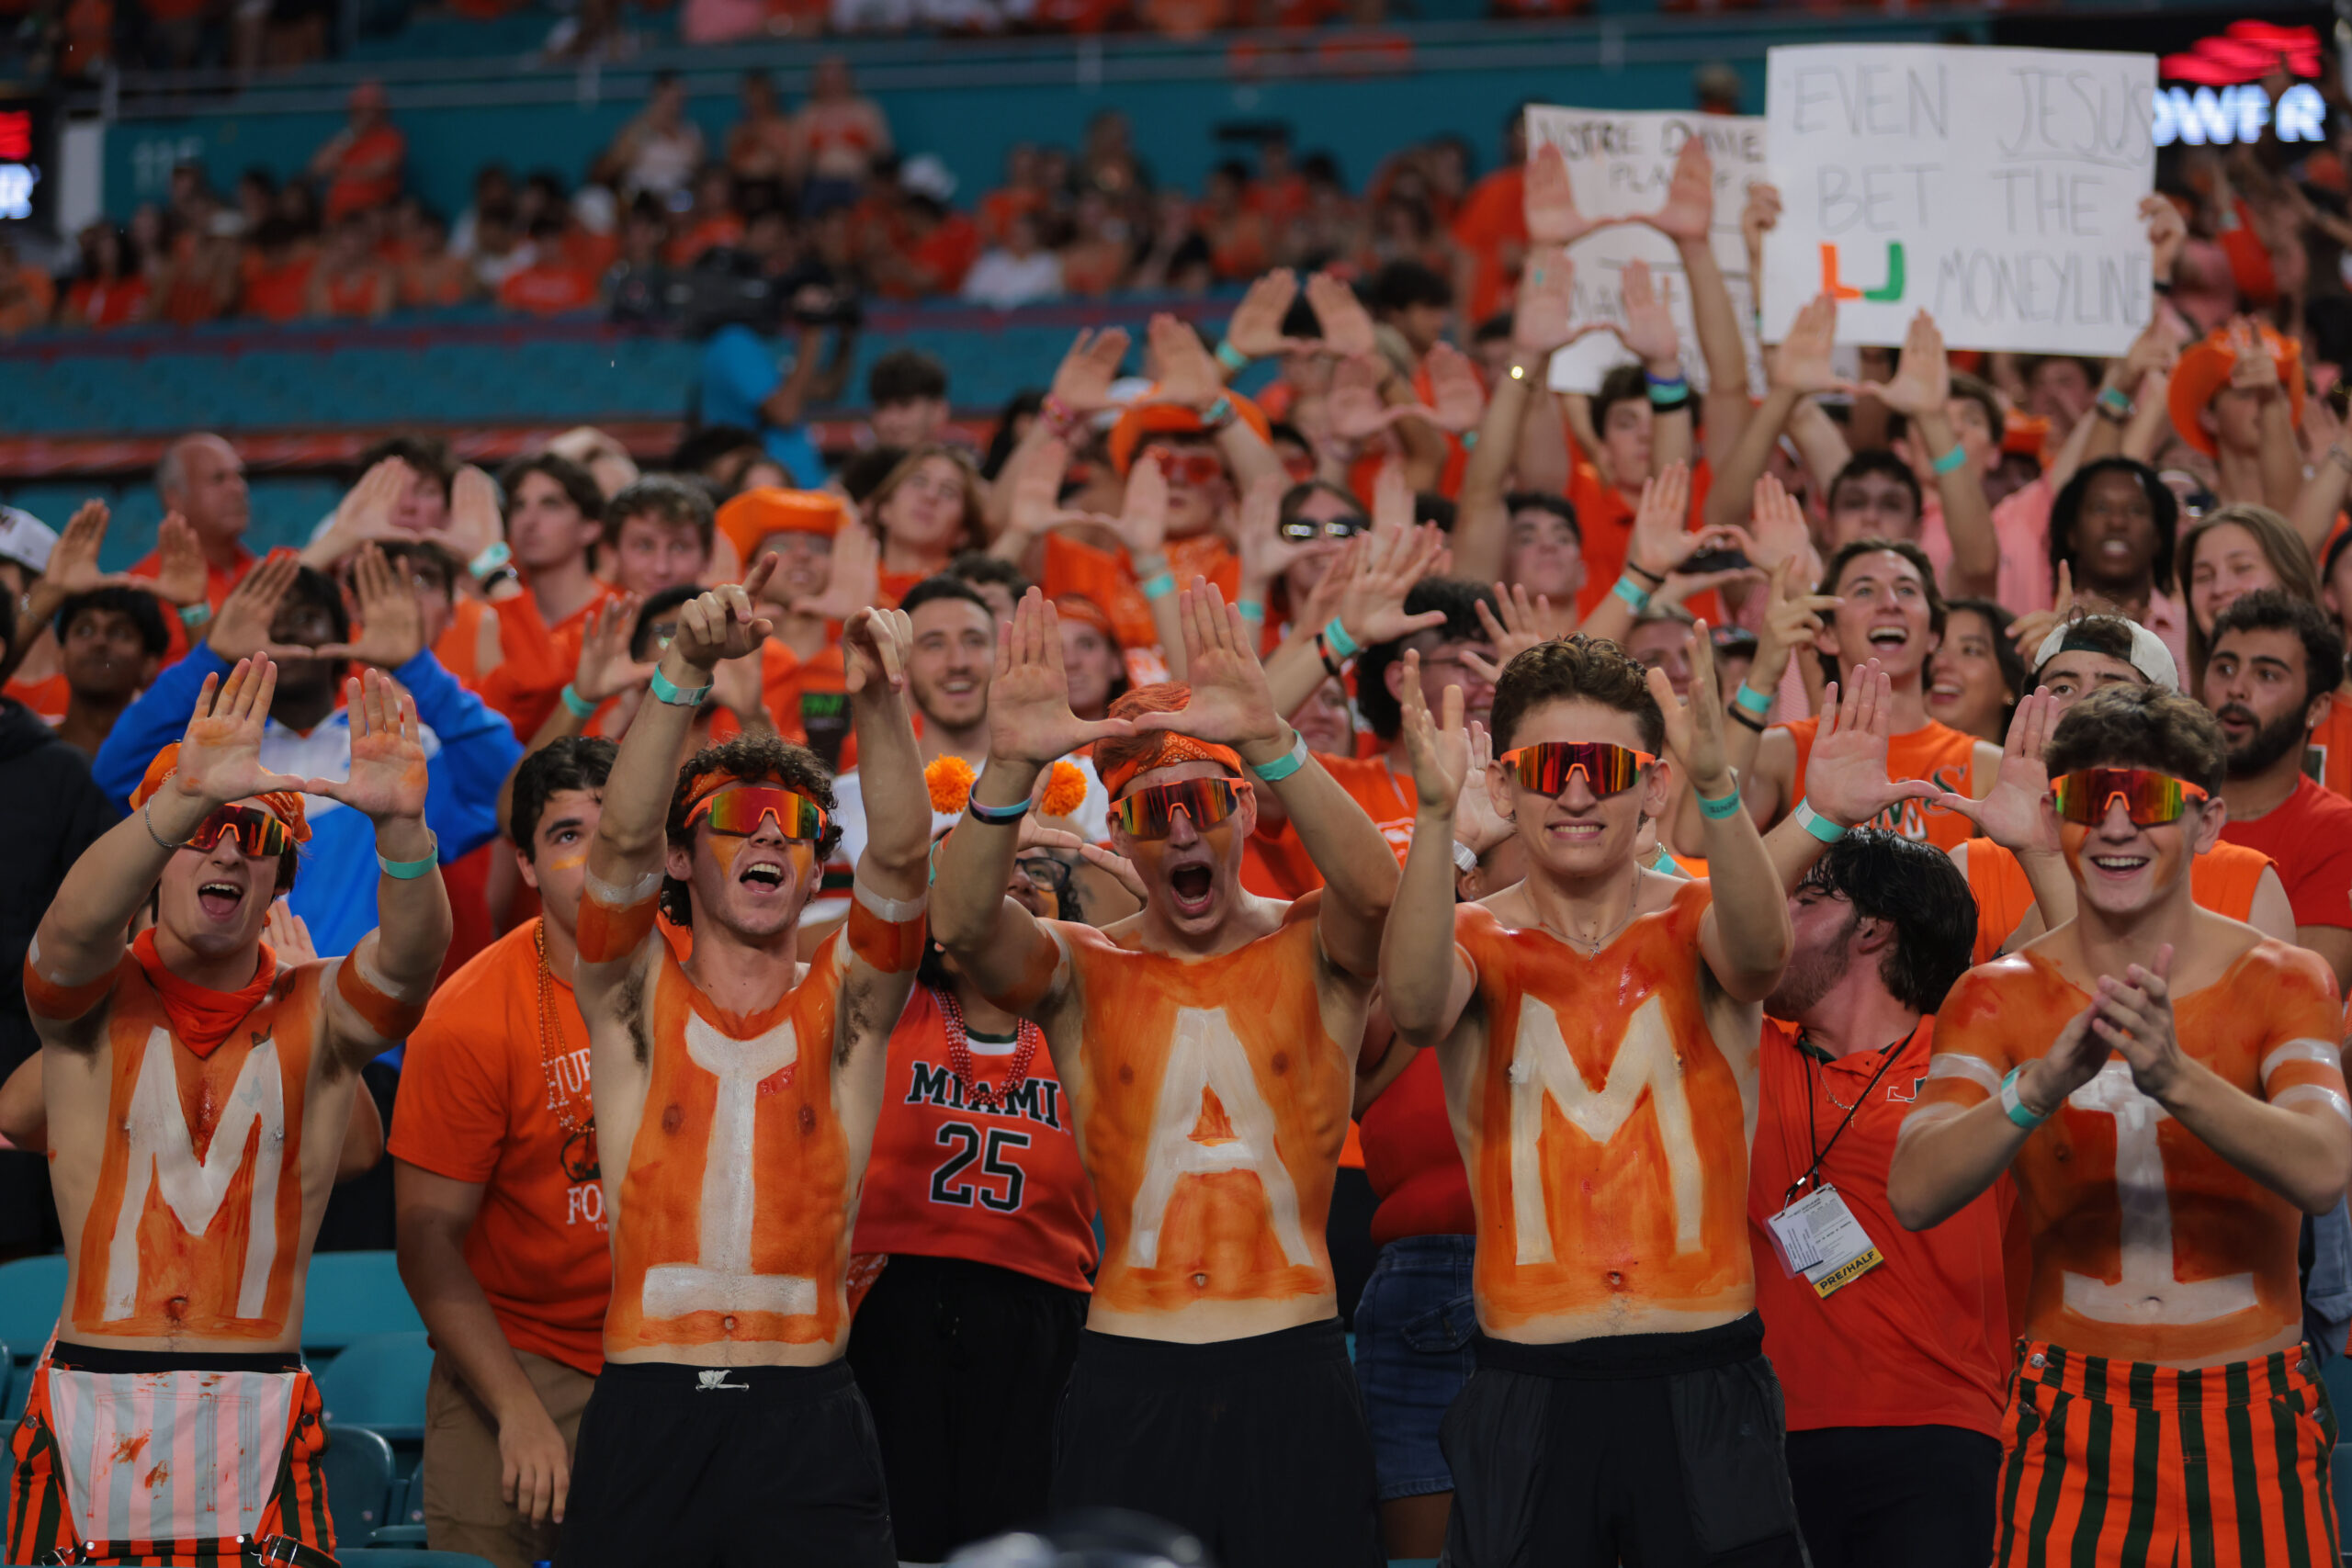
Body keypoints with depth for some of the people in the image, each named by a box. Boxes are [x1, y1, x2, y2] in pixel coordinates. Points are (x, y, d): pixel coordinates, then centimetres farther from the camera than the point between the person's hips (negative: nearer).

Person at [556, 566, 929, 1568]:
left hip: (808, 1414, 0)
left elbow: (901, 856, -7)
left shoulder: (843, 1006, 9)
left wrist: (878, 703, -25)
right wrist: (686, 669, -23)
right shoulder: (635, 998, 8)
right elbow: (621, 836, -9)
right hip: (645, 1410, 0)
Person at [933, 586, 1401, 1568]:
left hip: (1293, 1377, 0)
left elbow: (1373, 891, -18)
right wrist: (1009, 770, -33)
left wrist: (1269, 740, -35)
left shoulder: (1310, 955, 5)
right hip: (1127, 1384, 1)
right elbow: (962, 925, -14)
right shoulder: (1081, 973, 7)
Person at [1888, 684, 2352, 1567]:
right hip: (2071, 1426, 1)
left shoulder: (2279, 985, -3)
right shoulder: (2000, 997, 0)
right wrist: (2043, 1085, -33)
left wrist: (2174, 1077, -37)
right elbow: (1913, 1194, -15)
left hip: (2251, 1426, -1)